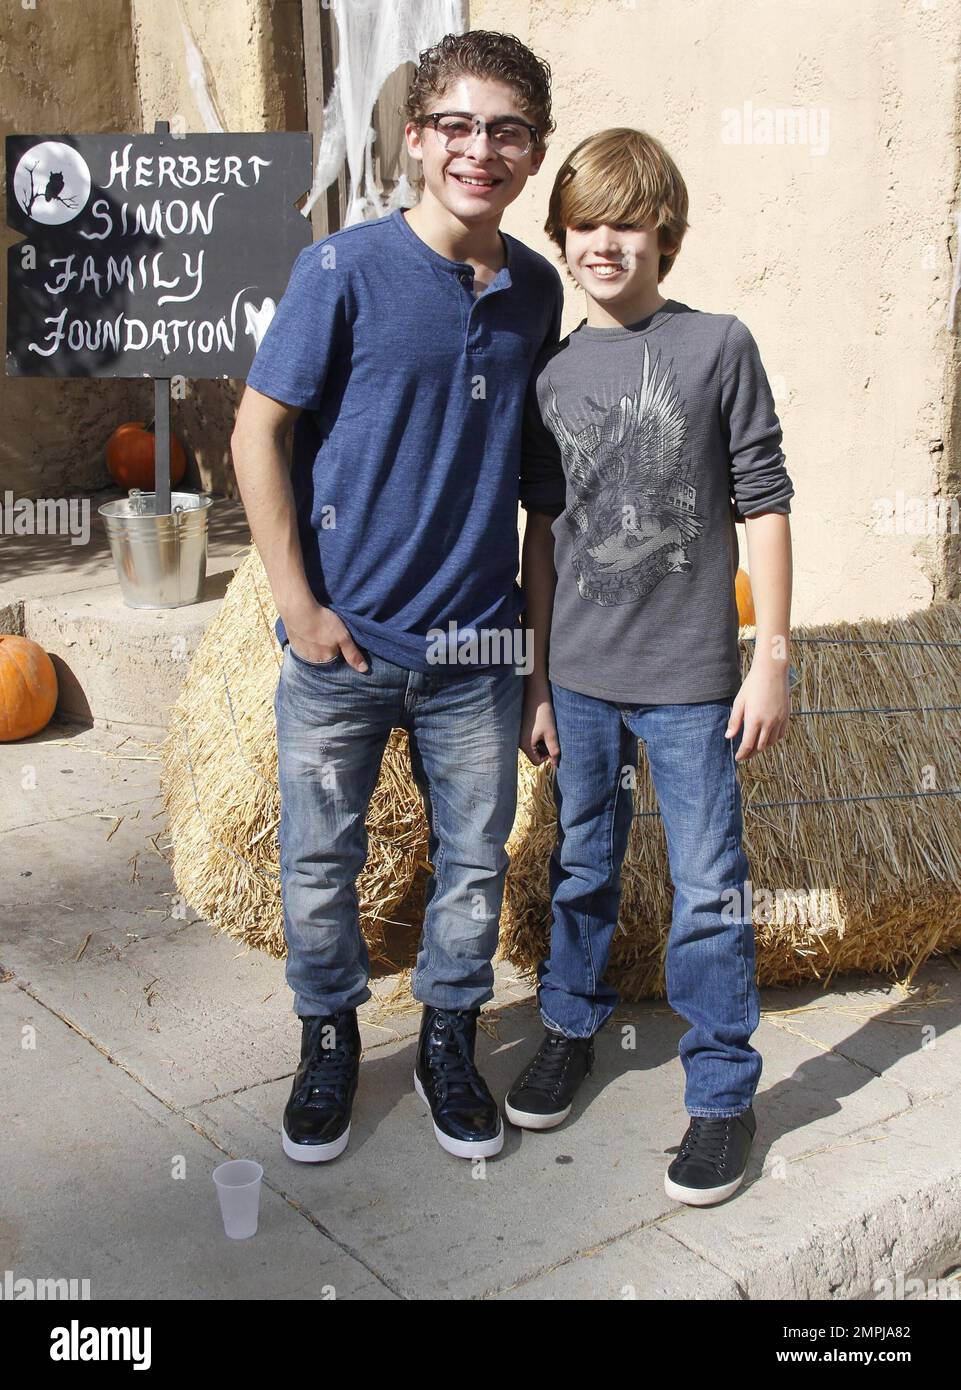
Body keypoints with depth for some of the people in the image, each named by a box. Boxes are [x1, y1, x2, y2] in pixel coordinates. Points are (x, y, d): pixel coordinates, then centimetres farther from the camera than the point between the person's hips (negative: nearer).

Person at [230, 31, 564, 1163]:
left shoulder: (537, 291, 4)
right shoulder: (344, 270, -9)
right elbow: (258, 432, -6)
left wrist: (535, 617, 12)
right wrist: (298, 602, -10)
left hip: (477, 645, 3)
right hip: (341, 640, -3)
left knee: (475, 862, 13)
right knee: (319, 863, 11)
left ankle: (448, 1042, 35)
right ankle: (328, 1038, 35)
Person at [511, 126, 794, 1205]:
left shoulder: (718, 346, -4)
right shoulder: (549, 374, 5)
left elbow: (763, 506, -3)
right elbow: (542, 535, 8)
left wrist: (772, 660, -6)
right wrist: (537, 683, 7)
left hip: (690, 680, -3)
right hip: (578, 676, 4)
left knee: (708, 891, 4)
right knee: (581, 866, 18)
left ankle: (723, 1093, 20)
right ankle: (570, 1026, 39)